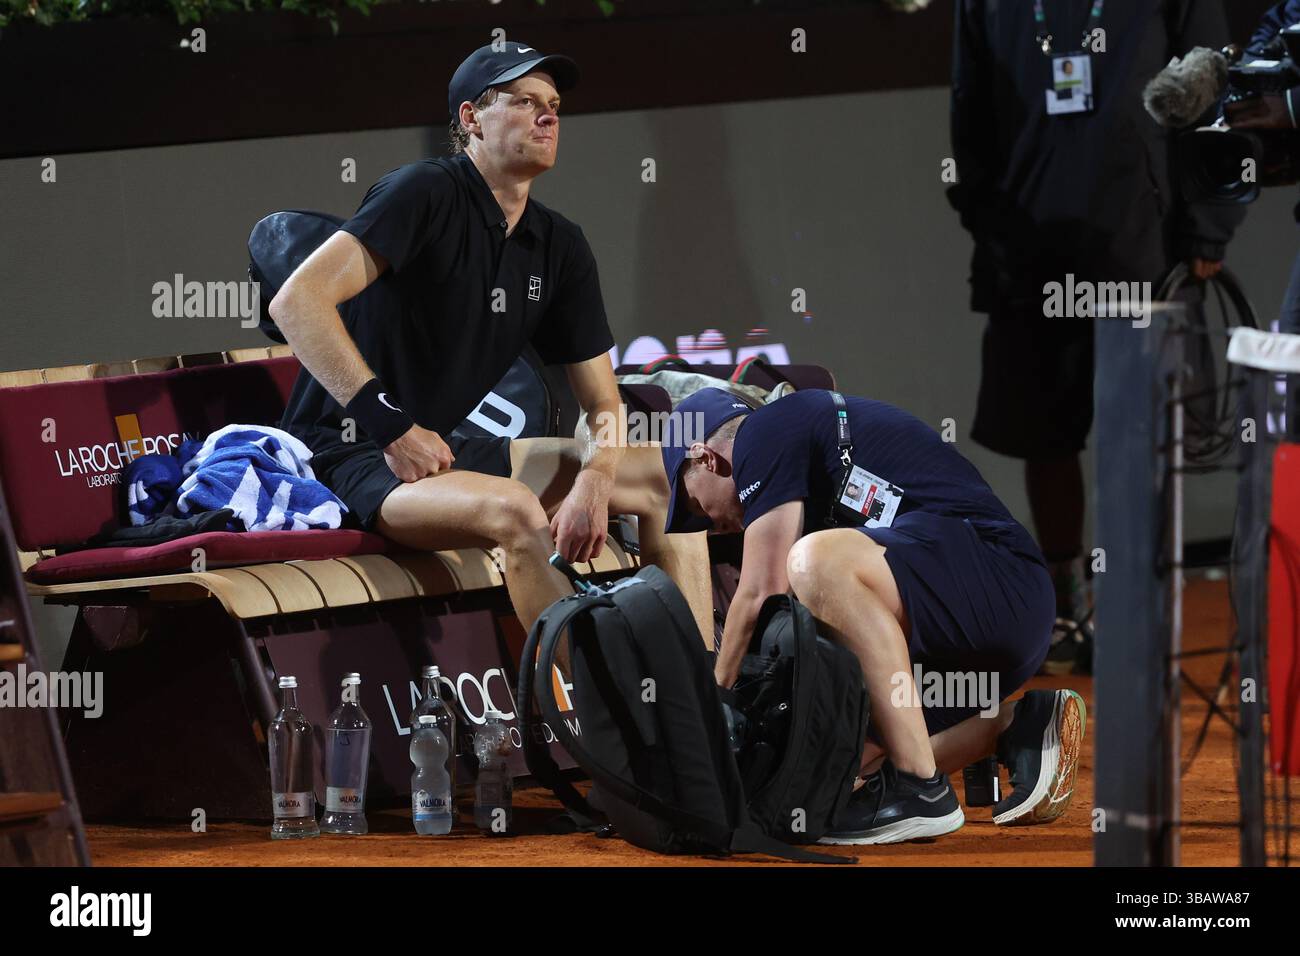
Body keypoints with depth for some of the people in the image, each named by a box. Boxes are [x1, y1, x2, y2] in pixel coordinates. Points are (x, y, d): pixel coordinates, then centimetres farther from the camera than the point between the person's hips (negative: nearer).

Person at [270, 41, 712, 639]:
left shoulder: (560, 247, 9)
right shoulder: (425, 193, -14)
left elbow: (603, 404, 10)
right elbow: (297, 302, -25)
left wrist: (591, 485, -13)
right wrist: (392, 427, -27)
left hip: (447, 451, 9)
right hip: (347, 456, -9)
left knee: (664, 476, 4)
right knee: (516, 511, -36)